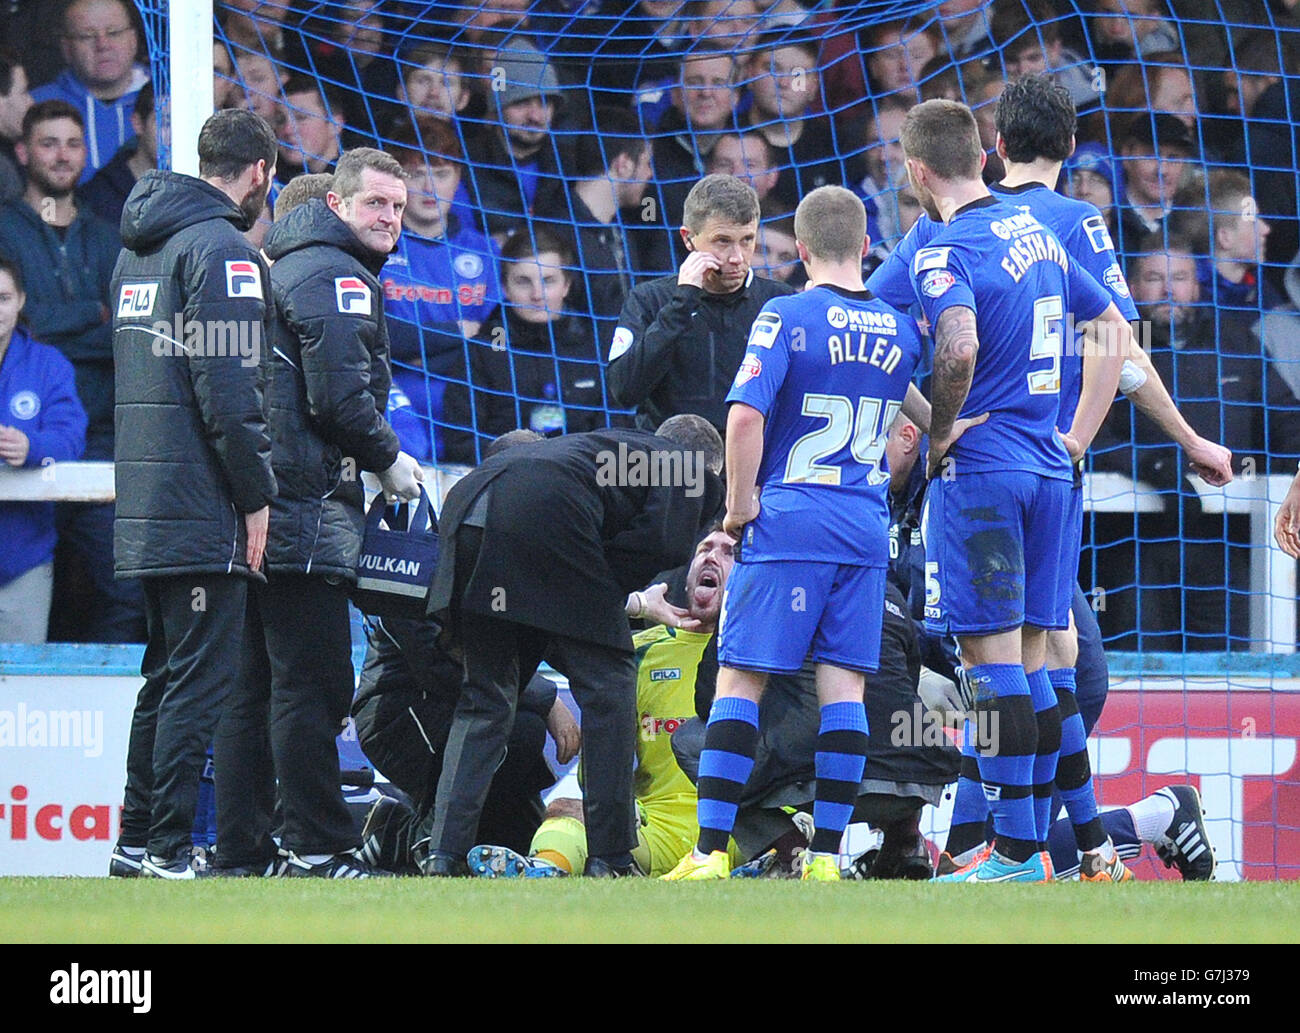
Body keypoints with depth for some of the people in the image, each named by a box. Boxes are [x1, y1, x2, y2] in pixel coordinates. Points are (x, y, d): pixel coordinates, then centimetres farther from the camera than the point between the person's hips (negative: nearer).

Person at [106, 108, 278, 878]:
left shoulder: (139, 249, 19)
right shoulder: (222, 249, -10)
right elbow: (228, 388, -16)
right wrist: (257, 496, -13)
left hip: (145, 511, 9)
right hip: (203, 507, -9)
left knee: (168, 675, 14)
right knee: (202, 677, -7)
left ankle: (138, 842, 15)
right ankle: (167, 848, -10)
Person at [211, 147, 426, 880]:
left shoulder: (288, 267, 23)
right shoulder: (335, 277, -8)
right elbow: (338, 396, -17)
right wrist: (389, 461, -3)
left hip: (258, 509, 10)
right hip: (307, 511, -10)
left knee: (254, 687, 9)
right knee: (312, 683, -9)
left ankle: (242, 851, 10)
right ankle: (321, 850, -9)